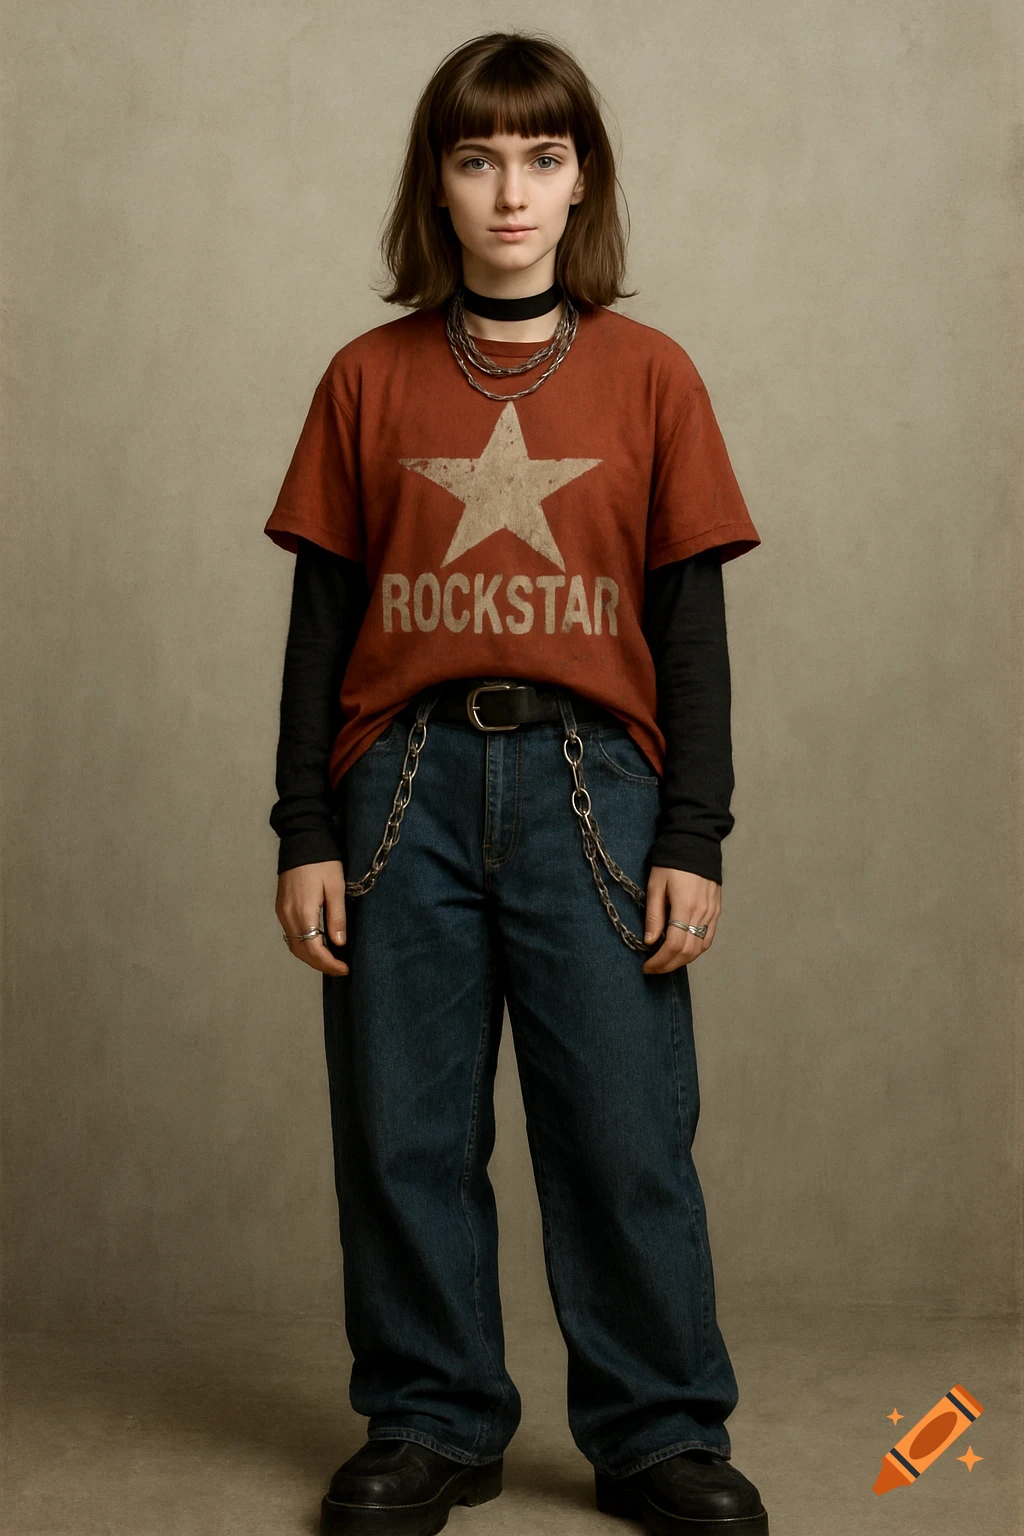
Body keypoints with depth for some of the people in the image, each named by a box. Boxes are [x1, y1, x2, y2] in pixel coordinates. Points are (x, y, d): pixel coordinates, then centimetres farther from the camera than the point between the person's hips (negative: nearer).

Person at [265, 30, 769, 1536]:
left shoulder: (649, 374, 6)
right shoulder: (369, 379, 8)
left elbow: (692, 622, 5)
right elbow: (323, 616, 8)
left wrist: (695, 838, -1)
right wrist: (304, 833, 2)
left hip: (592, 784, -1)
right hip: (404, 781, 1)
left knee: (626, 1129, 1)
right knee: (404, 1130, 6)